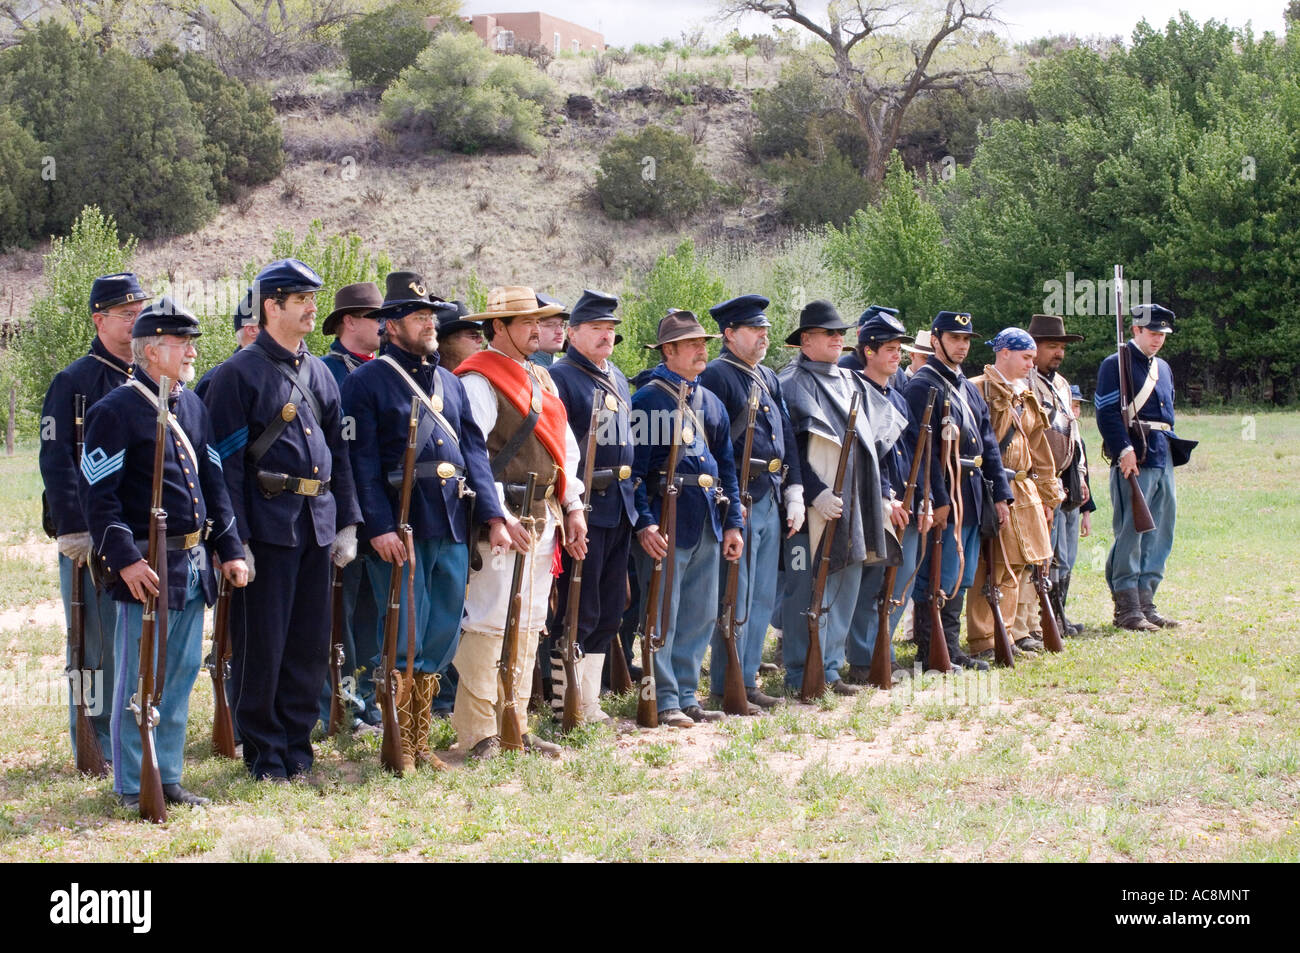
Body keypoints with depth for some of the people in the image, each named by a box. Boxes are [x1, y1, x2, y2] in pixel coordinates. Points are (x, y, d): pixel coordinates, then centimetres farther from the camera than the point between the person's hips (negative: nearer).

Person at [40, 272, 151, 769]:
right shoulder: (74, 382, -4)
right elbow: (56, 462, -8)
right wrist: (73, 531, -15)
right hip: (93, 535, -5)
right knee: (97, 639, -2)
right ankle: (95, 742, 6)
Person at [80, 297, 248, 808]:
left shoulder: (192, 406, 15)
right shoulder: (115, 411, -9)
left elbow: (214, 482, 19)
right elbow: (97, 495, -13)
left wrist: (229, 549, 12)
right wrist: (125, 559, -20)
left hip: (194, 564, 7)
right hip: (148, 567, -7)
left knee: (181, 675, 12)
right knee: (140, 680, -1)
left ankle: (167, 776, 21)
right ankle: (132, 786, 8)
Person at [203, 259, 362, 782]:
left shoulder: (319, 372, 14)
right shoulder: (239, 374, -6)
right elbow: (227, 463, -10)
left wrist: (347, 523, 11)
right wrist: (236, 540, -15)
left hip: (318, 526, 6)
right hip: (268, 528, -6)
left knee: (310, 644, 10)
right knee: (261, 645, 0)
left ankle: (298, 745, 20)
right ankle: (264, 753, 9)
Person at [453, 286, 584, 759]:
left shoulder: (540, 378, 18)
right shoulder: (479, 379, -9)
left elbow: (565, 445, 22)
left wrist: (573, 508, 13)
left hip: (545, 516, 9)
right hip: (503, 515, -9)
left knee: (529, 625, 11)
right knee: (490, 623, -9)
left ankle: (517, 726, 18)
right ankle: (478, 734, -5)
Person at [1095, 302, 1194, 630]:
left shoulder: (1163, 368, 21)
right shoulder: (1115, 365, -4)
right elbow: (1106, 413, -13)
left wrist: (1173, 447, 15)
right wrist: (1124, 449, -22)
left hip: (1164, 459, 8)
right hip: (1134, 459, -8)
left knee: (1160, 534, 9)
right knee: (1130, 532, -8)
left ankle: (1146, 603, 15)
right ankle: (1126, 608, -5)